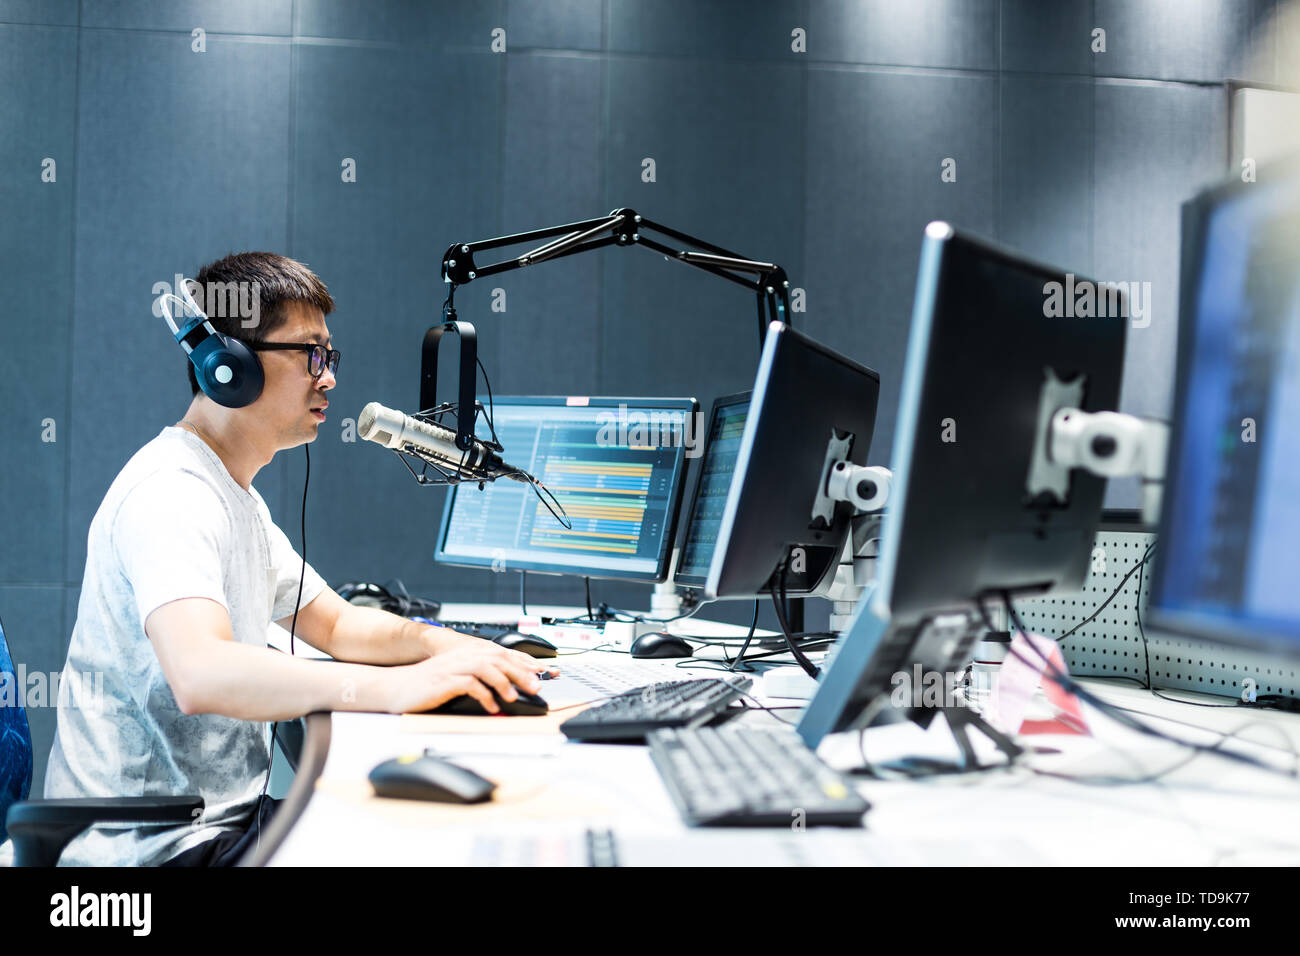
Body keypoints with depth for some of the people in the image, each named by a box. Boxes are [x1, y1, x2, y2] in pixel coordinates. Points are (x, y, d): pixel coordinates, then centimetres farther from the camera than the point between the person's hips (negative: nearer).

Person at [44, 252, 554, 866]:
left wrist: (446, 646, 1)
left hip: (225, 813, 10)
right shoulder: (172, 492, -19)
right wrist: (394, 686, -42)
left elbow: (334, 623, 20)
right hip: (156, 845, -10)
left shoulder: (236, 495, 15)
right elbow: (199, 674, -36)